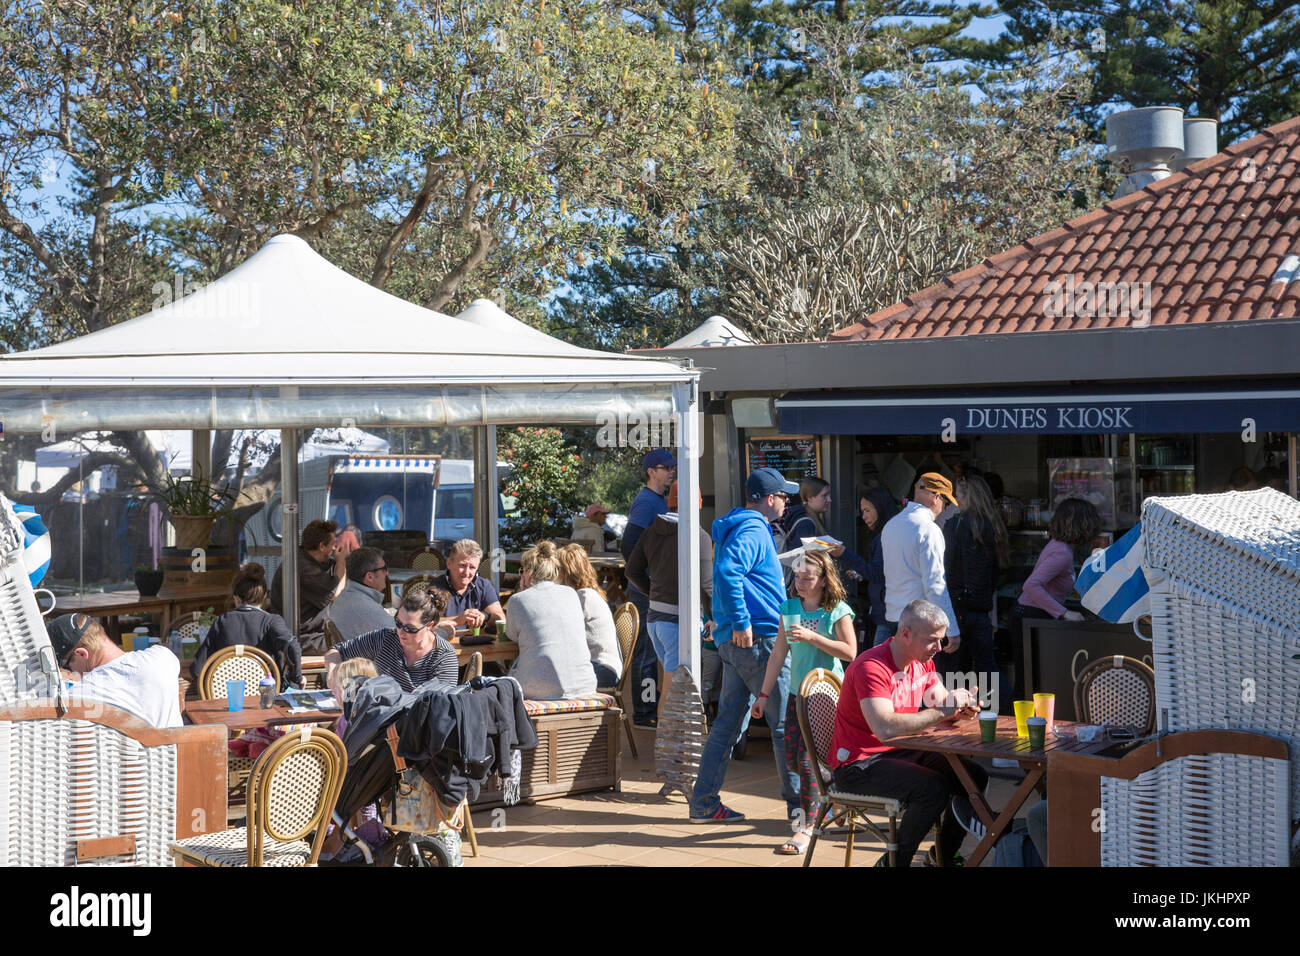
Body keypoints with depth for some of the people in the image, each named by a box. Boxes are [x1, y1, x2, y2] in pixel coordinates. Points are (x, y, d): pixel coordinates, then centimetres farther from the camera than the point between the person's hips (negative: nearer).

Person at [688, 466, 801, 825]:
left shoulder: (742, 528, 19)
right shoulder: (753, 531, -13)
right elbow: (727, 572, -29)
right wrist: (741, 622, -26)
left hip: (735, 640, 10)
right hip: (759, 638, -10)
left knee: (728, 721, 10)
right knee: (784, 722, -2)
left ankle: (704, 802, 11)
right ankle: (799, 803, 4)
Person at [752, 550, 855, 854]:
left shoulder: (837, 611, -7)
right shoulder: (790, 609, 7)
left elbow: (850, 651, -14)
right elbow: (779, 653, 10)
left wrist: (812, 637, -21)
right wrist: (764, 694, 9)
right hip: (797, 693, 6)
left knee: (807, 759, -12)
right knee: (792, 760, 5)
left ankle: (807, 827, -5)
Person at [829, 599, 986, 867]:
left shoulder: (922, 663, 5)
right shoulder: (871, 668, -24)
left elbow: (941, 704, 16)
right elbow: (886, 729, -37)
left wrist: (960, 709, -10)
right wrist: (944, 711, -30)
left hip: (901, 753, 9)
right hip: (859, 764, -9)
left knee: (975, 776, 1)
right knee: (934, 787, -28)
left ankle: (945, 856, 16)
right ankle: (895, 861, -11)